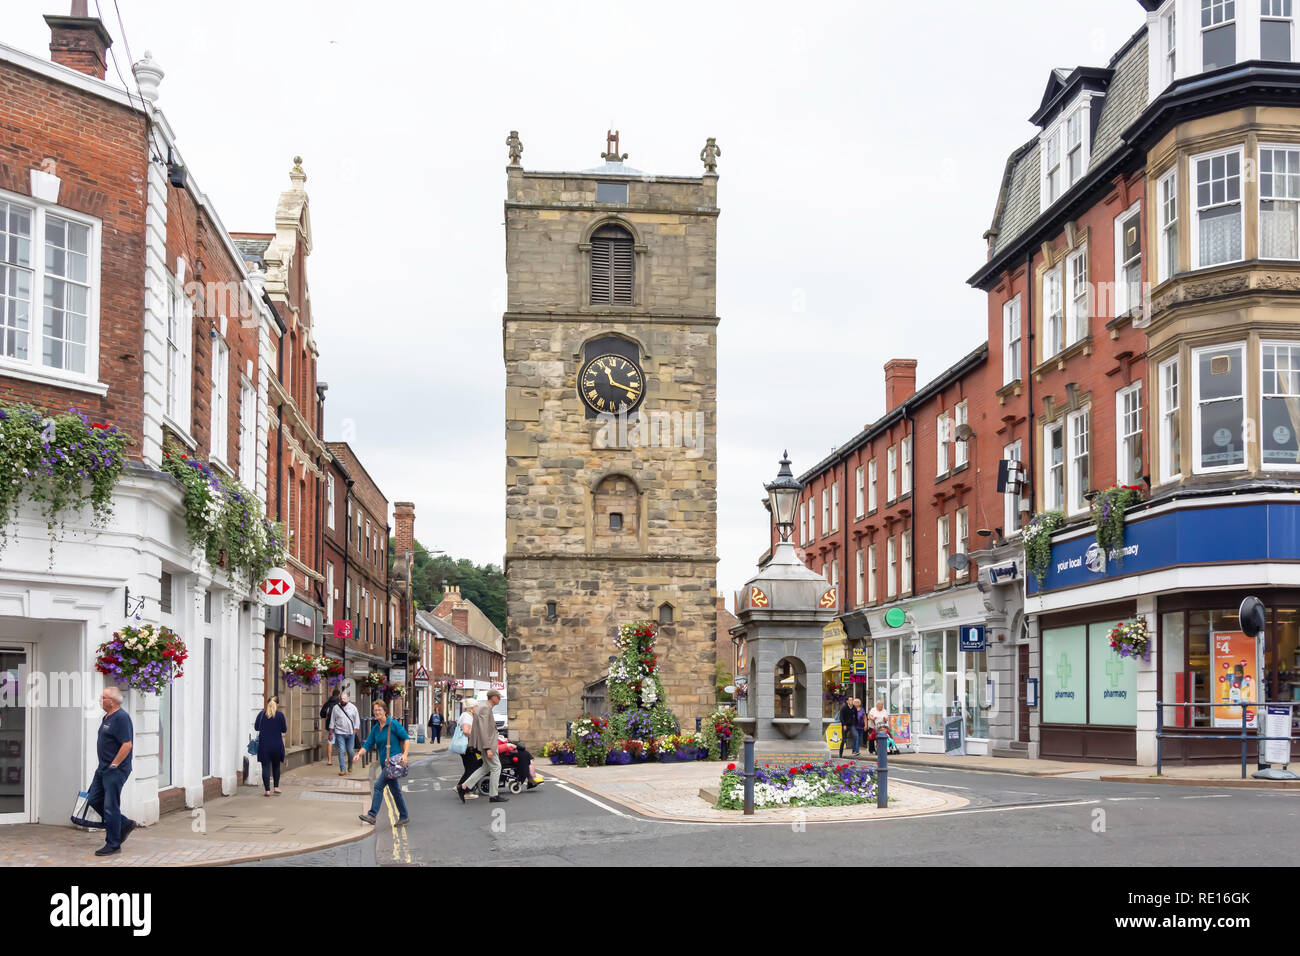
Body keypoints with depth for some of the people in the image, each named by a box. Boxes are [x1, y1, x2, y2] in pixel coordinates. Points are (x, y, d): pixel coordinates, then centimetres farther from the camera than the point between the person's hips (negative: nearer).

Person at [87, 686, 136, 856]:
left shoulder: (121, 718, -17)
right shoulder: (107, 717, 15)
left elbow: (127, 745, -23)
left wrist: (113, 765, -20)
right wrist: (103, 765, 18)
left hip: (116, 770, -10)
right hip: (103, 768, 10)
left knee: (110, 807, -5)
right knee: (94, 799, 12)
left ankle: (113, 845, 4)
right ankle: (125, 824, 23)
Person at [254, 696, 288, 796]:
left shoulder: (261, 714, 0)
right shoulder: (280, 715, -5)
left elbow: (256, 727, 8)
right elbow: (284, 730, -2)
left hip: (264, 745, 0)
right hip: (277, 745, 0)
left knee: (265, 767, 1)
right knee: (276, 766, 19)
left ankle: (267, 790, -5)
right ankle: (276, 787, 19)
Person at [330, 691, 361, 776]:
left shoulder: (353, 708, 4)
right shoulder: (336, 708, 3)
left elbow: (357, 720, 8)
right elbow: (332, 721, 7)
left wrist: (355, 730, -1)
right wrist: (331, 733, 5)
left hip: (350, 733, 1)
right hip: (339, 733, -1)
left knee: (350, 751, 4)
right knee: (341, 751, -7)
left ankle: (350, 766, 29)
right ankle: (343, 769, -4)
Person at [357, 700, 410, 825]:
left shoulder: (393, 724, -8)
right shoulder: (375, 728, 11)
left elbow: (406, 738, -8)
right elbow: (368, 744, 9)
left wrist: (405, 754, -19)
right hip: (384, 763, 7)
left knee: (378, 786, -15)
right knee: (395, 791, 12)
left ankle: (372, 815, -16)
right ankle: (404, 817, 21)